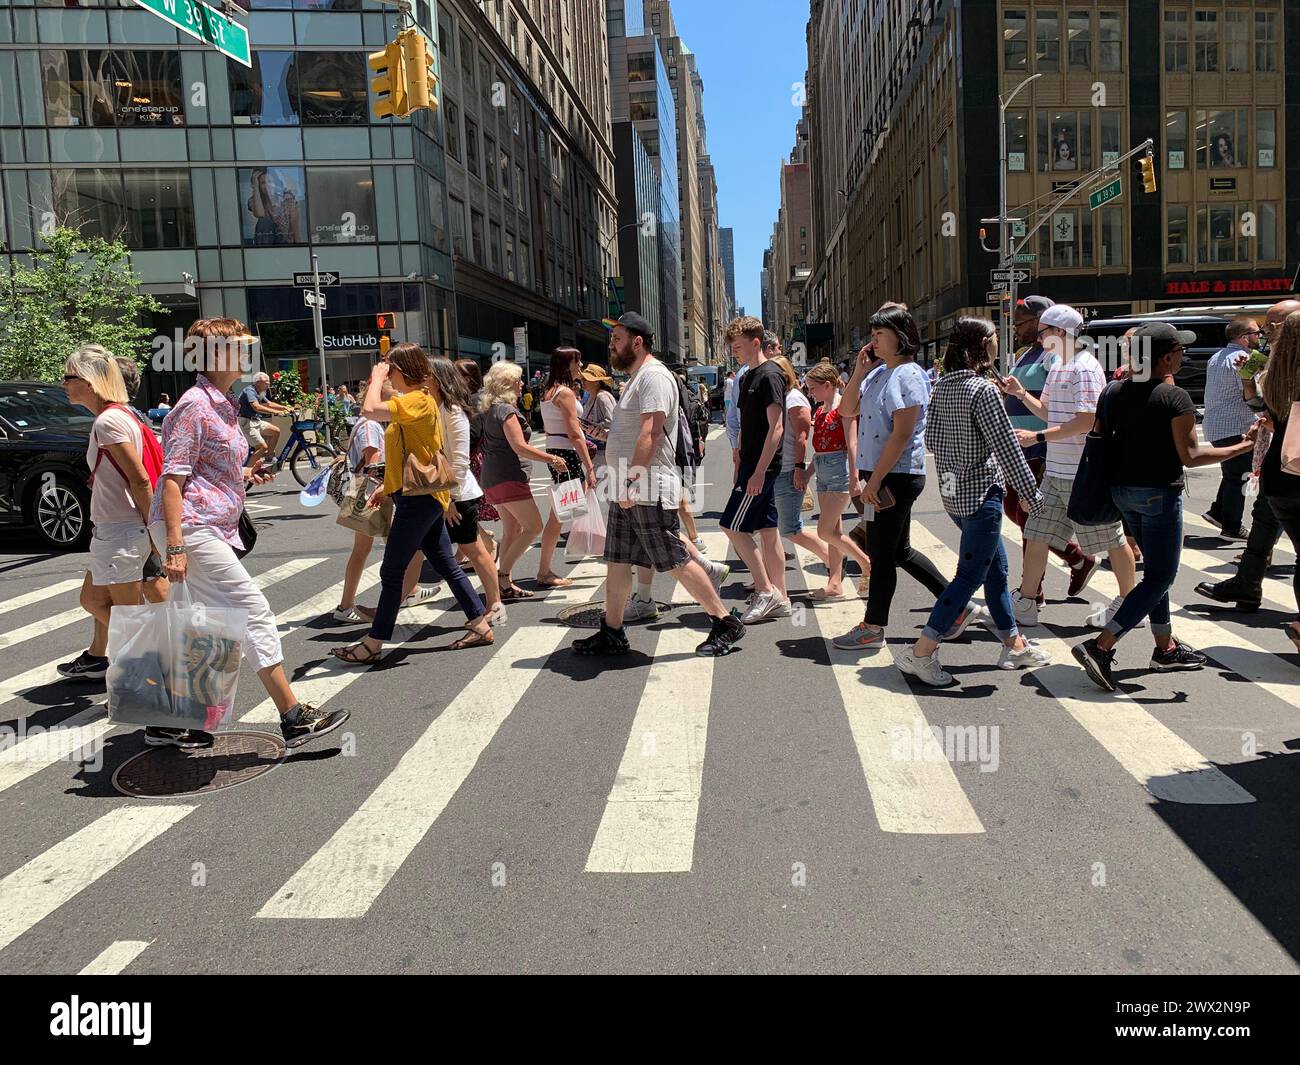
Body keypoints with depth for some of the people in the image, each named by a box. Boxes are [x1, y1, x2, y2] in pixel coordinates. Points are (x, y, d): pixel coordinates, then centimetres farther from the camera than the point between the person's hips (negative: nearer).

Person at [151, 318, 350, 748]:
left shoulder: (223, 405, 16)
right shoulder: (195, 405, -13)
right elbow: (174, 478, -17)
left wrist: (244, 475, 9)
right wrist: (175, 546, -22)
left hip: (211, 528, 10)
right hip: (191, 528, -10)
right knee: (254, 612, -9)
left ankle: (165, 723, 24)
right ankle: (294, 717, -4)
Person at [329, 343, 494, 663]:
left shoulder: (417, 400, -16)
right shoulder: (414, 402, 16)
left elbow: (370, 410, -30)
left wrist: (376, 378, -14)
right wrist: (388, 486, 19)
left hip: (419, 498, -10)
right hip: (421, 496, 10)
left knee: (391, 572, -3)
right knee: (446, 565, 14)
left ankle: (373, 645, 5)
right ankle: (480, 625, 19)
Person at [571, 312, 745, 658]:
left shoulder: (654, 375, -12)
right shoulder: (637, 377, 20)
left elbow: (649, 434, -22)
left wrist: (631, 481, -26)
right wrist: (625, 485, 19)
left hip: (647, 491, -10)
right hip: (627, 491, 10)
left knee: (676, 562, -6)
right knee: (616, 562, 12)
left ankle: (724, 623, 4)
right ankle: (612, 634, 20)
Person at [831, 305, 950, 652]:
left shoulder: (908, 375, -14)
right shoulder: (878, 374, 14)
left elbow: (901, 434, -20)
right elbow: (847, 410, 16)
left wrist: (874, 480, -22)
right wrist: (858, 372, 5)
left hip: (896, 477, -10)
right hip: (884, 476, 10)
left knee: (881, 552, -1)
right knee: (899, 551, 16)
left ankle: (872, 629, 9)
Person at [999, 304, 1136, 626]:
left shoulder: (1085, 368, -16)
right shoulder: (1057, 368, 14)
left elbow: (1087, 421, -23)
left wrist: (1036, 437, -24)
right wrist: (1020, 394, 7)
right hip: (1056, 470, 9)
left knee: (1111, 541, 6)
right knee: (1036, 537, 8)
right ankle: (1025, 604, 15)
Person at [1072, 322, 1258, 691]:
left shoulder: (1112, 391, 3)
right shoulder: (1174, 397, -16)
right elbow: (1190, 456, -16)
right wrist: (1243, 446, -7)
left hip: (1121, 490, 8)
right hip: (1160, 493, -8)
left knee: (1156, 569, 20)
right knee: (1160, 578, 0)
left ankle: (1165, 648, 28)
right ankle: (1100, 646, -11)